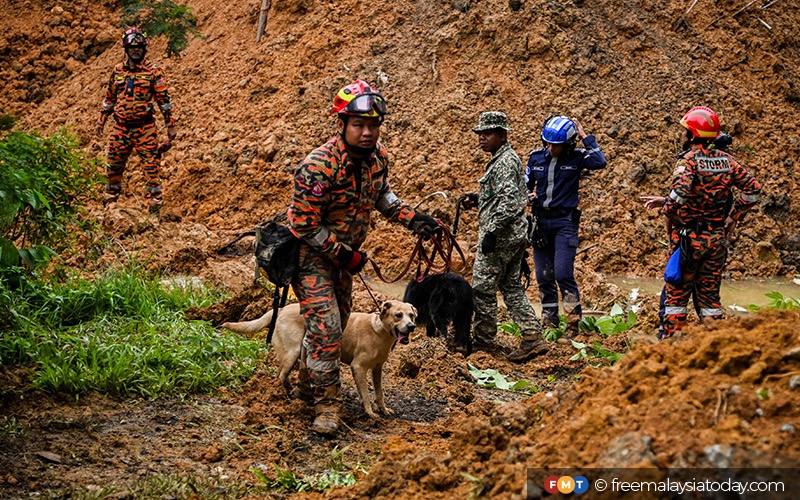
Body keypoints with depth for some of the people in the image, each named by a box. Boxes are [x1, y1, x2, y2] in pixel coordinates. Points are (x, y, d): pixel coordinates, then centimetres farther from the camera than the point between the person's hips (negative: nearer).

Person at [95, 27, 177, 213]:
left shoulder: (154, 71, -4)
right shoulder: (118, 71, 9)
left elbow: (164, 100, -3)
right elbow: (109, 98, 19)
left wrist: (170, 126, -5)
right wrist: (101, 121, 20)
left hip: (145, 128, -4)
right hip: (121, 128, 4)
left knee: (151, 168, -7)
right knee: (114, 167, 9)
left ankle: (154, 205, -2)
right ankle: (109, 202, 25)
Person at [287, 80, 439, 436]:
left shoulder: (378, 156, -8)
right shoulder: (319, 167, -31)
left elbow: (380, 193, 12)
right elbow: (304, 226, -26)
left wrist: (410, 218, -3)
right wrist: (346, 255, -22)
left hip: (343, 253, 8)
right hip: (310, 255, -8)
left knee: (336, 323, 20)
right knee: (326, 329, -16)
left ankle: (308, 387, 40)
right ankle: (326, 406, -4)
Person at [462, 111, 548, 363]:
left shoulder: (505, 162, -15)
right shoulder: (506, 158, 18)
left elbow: (508, 200, -24)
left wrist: (491, 231, -25)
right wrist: (477, 198, 14)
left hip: (500, 236, -11)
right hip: (516, 235, 11)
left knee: (483, 289, -2)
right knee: (512, 287, 12)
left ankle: (483, 342, 7)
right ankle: (533, 337, 8)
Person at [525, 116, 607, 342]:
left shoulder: (576, 157, -6)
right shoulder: (536, 157, 4)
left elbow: (599, 162, -25)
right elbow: (526, 185, 16)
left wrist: (585, 137, -19)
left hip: (565, 221, -4)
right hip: (541, 221, 4)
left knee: (563, 274, -11)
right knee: (543, 276, 7)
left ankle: (573, 324, -1)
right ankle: (549, 321, 17)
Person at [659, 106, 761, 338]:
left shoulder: (689, 160, -14)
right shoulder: (726, 160, 4)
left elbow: (680, 190, -32)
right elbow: (753, 188, 5)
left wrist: (669, 214, -15)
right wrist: (733, 216, 10)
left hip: (688, 237, -5)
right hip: (717, 238, 5)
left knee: (677, 293, 4)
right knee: (709, 293, 14)